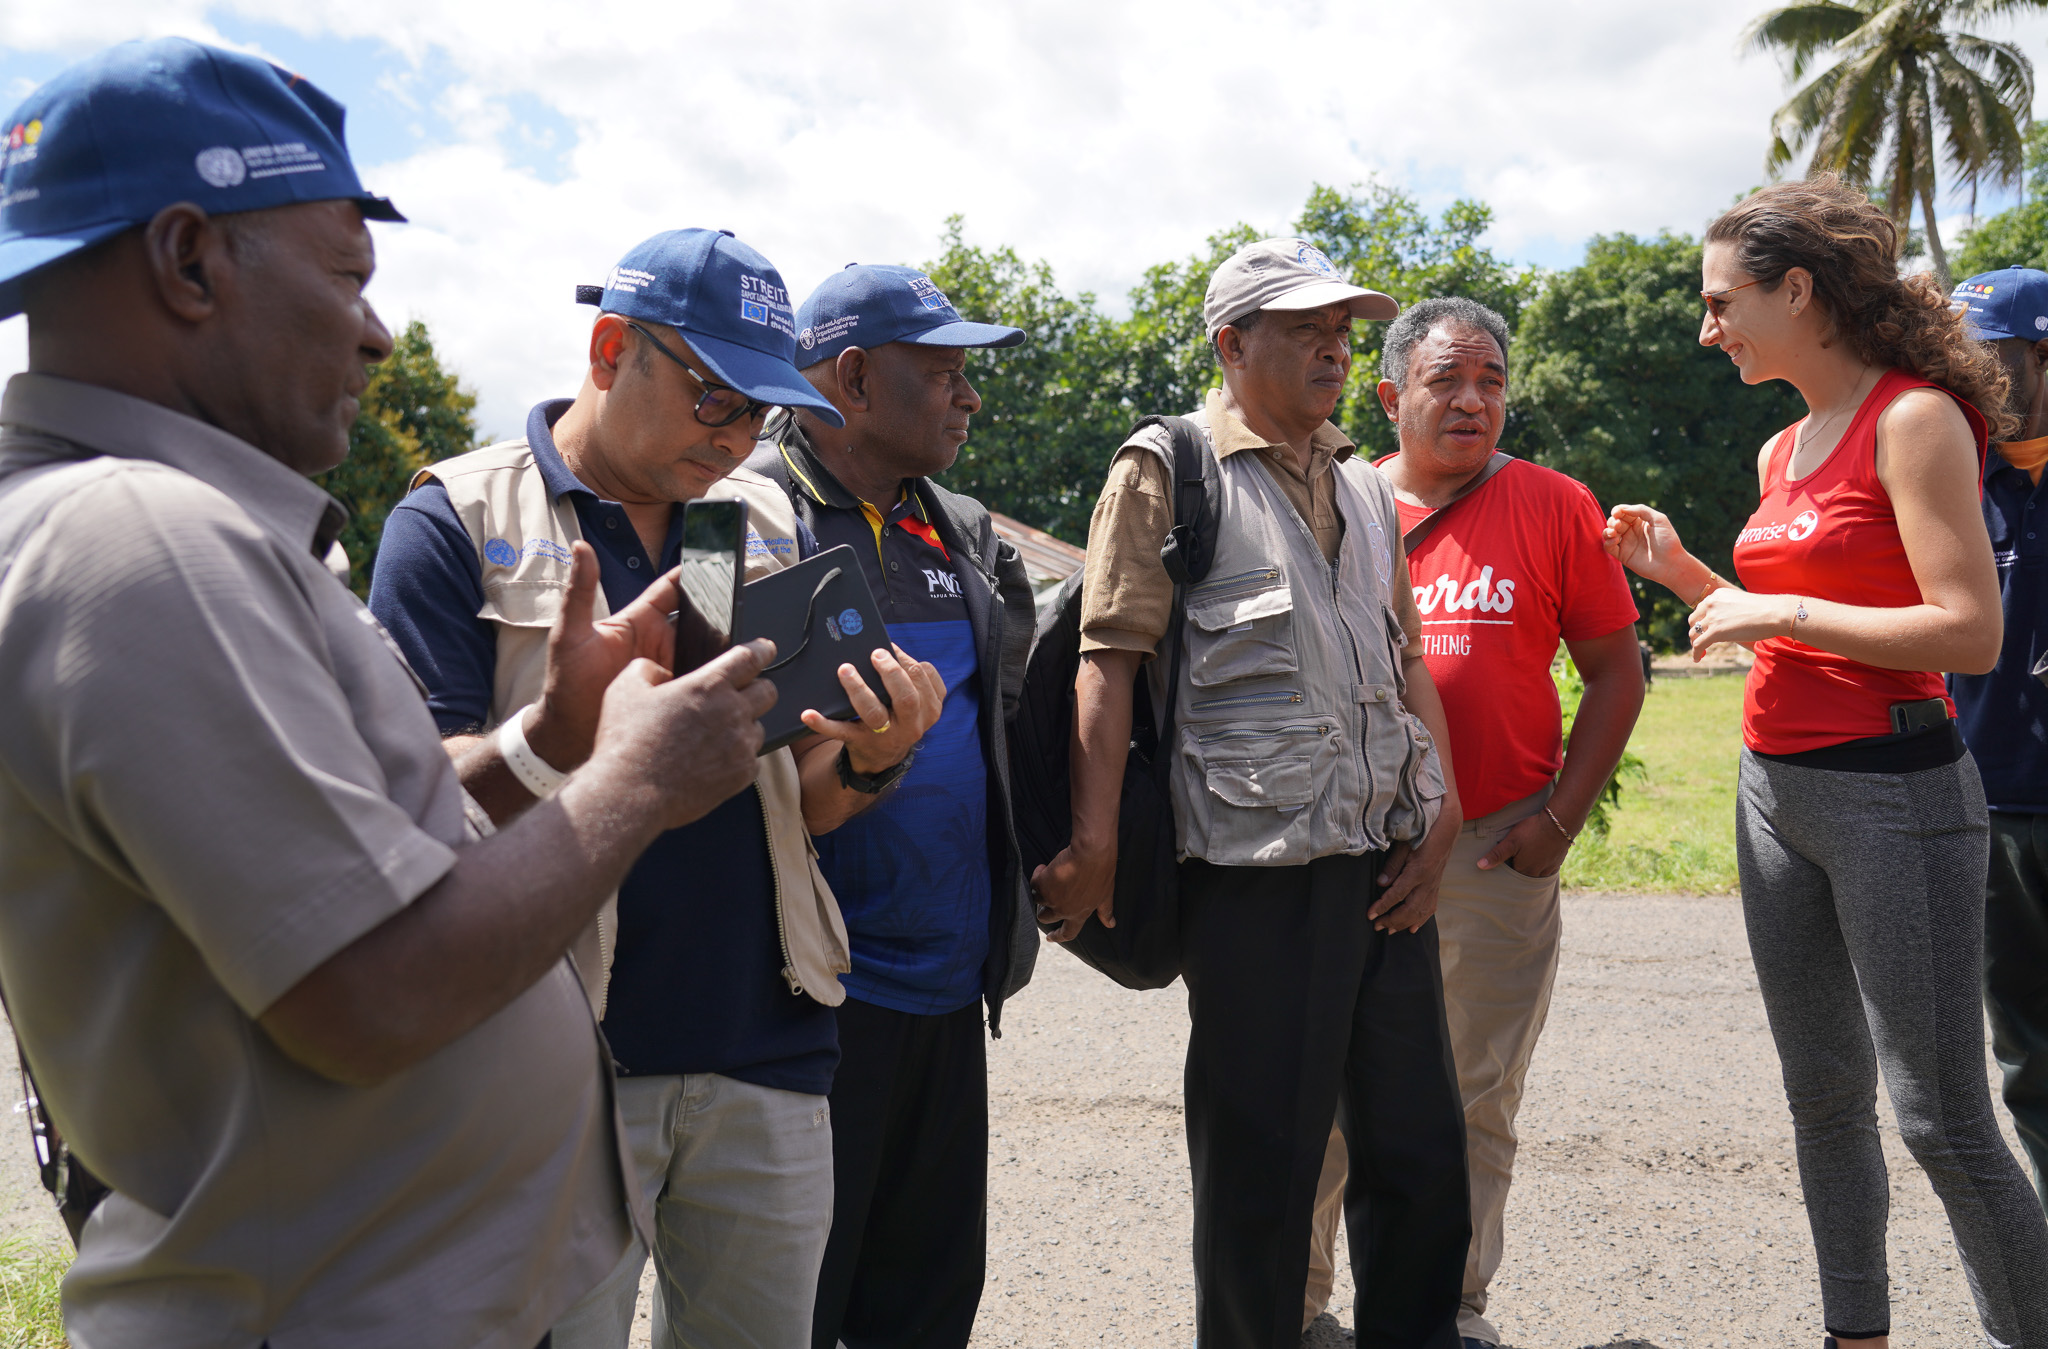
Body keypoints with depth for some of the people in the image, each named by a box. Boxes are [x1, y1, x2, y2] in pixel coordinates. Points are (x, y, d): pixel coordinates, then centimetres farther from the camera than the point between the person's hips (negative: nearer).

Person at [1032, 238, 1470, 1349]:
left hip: (1388, 866, 7)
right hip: (1260, 872, -6)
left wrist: (1442, 807, 7)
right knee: (1261, 1162, 4)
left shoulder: (1362, 485, 18)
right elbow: (1110, 659, -9)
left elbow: (1404, 654, 20)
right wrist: (1093, 843, -16)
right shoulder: (1166, 467, -2)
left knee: (1421, 1143, 14)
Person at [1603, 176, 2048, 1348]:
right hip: (1776, 790, 8)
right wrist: (1683, 574, 10)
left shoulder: (1916, 419, -11)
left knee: (1941, 1118, -3)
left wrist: (1780, 611, -16)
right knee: (1825, 1101, 15)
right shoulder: (1782, 451, 13)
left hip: (1893, 791, -8)